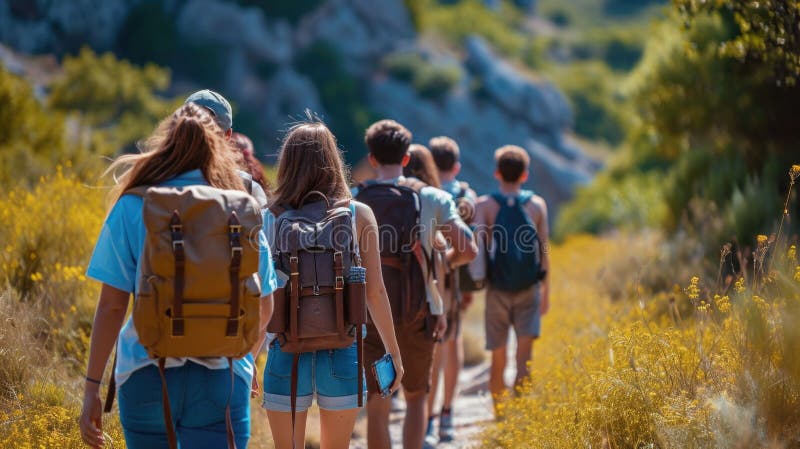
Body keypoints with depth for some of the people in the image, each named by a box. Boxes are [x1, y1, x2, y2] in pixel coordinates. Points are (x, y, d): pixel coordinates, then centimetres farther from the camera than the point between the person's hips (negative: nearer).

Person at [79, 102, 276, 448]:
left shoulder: (132, 207, -1)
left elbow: (111, 305, -5)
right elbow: (264, 307, 12)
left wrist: (92, 386, -1)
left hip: (148, 376, 0)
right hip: (222, 378, 0)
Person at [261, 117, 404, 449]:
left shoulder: (270, 218, -3)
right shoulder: (358, 216, -3)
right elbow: (375, 292, -3)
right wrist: (394, 352, 6)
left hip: (287, 351, 0)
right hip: (341, 352, 1)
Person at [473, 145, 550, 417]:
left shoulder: (484, 205, -1)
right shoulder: (537, 204, 3)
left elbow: (477, 247, -11)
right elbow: (544, 251, 6)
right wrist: (546, 291, 14)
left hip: (497, 288, 0)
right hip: (529, 288, 0)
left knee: (498, 356, 10)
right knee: (525, 352, -5)